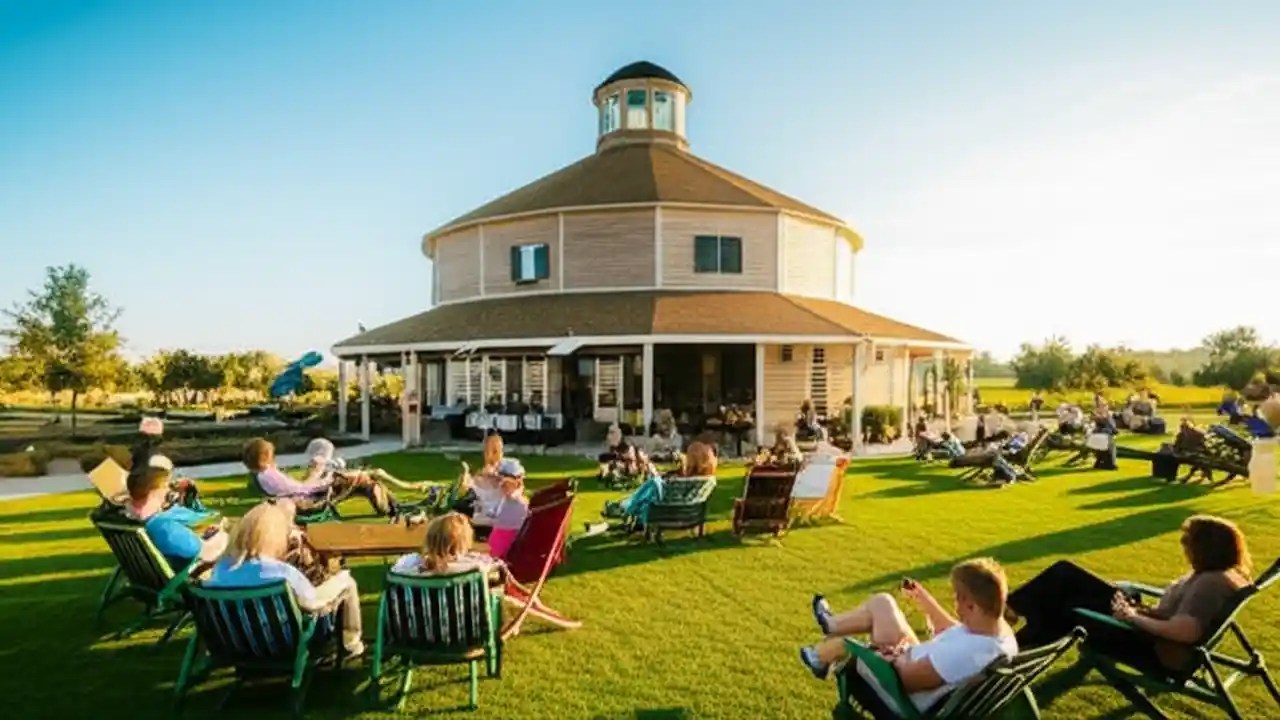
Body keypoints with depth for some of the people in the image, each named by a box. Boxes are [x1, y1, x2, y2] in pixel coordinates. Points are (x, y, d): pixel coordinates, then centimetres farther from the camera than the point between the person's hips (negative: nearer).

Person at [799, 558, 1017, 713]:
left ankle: (820, 659, 46)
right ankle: (832, 624, 41)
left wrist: (892, 654, -12)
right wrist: (924, 599, 10)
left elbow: (905, 679, -32)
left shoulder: (963, 652, -43)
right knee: (881, 602, 14)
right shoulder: (1003, 631, -16)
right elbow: (953, 632, 5)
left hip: (907, 700, -8)